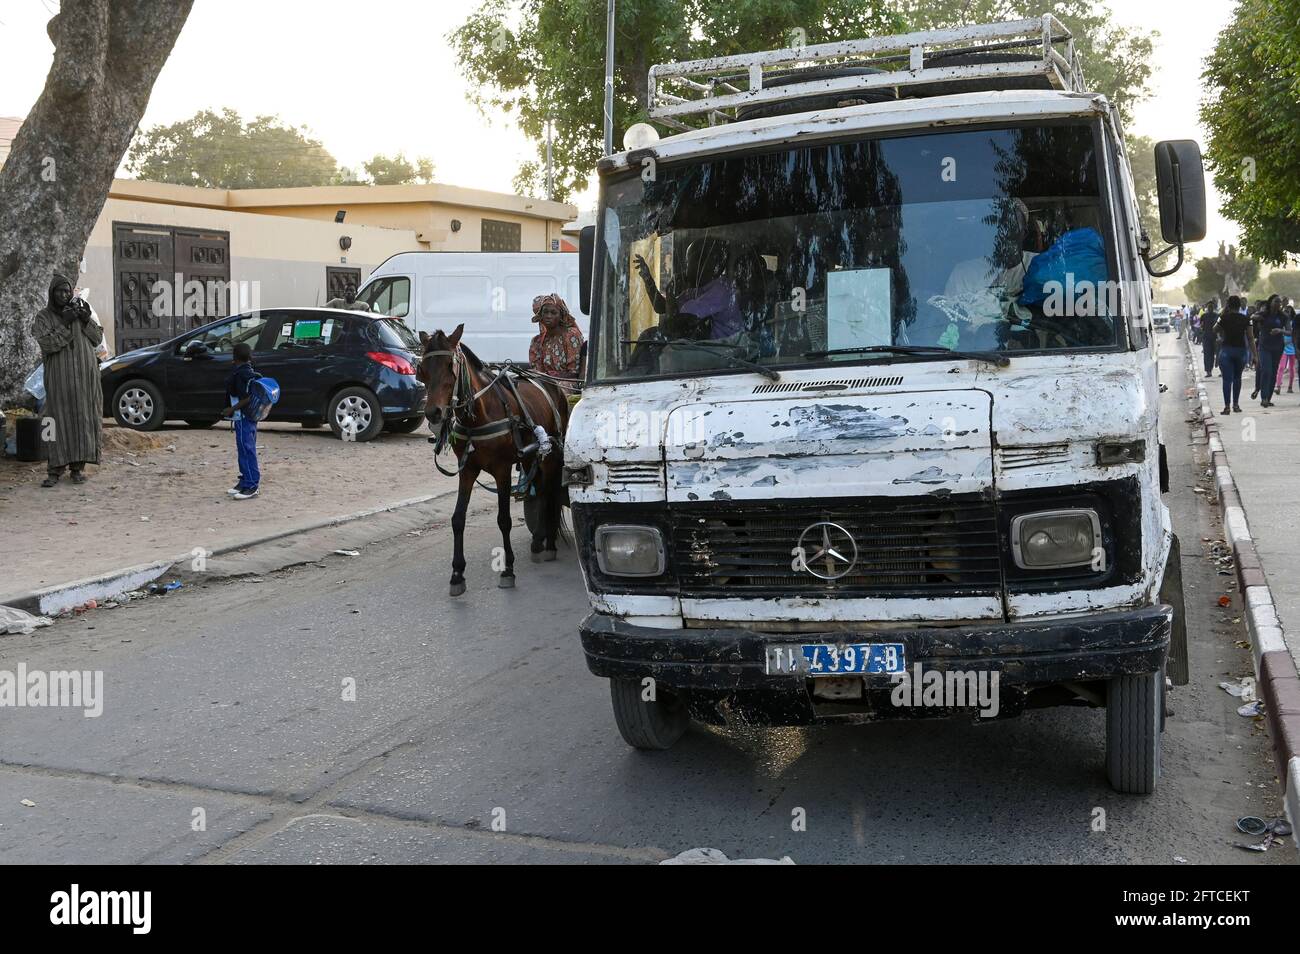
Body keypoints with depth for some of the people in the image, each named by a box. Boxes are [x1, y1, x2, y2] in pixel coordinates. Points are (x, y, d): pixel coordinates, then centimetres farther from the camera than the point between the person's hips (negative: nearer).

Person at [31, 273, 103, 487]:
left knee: (82, 419, 0)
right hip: (59, 378, -3)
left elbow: (97, 339, 9)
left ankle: (78, 466, 4)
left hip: (85, 376, 3)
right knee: (58, 420, -7)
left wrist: (87, 321, -6)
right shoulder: (43, 317, 4)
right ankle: (55, 468, -5)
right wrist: (64, 324, -16)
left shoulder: (80, 310, 13)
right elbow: (46, 344, -10)